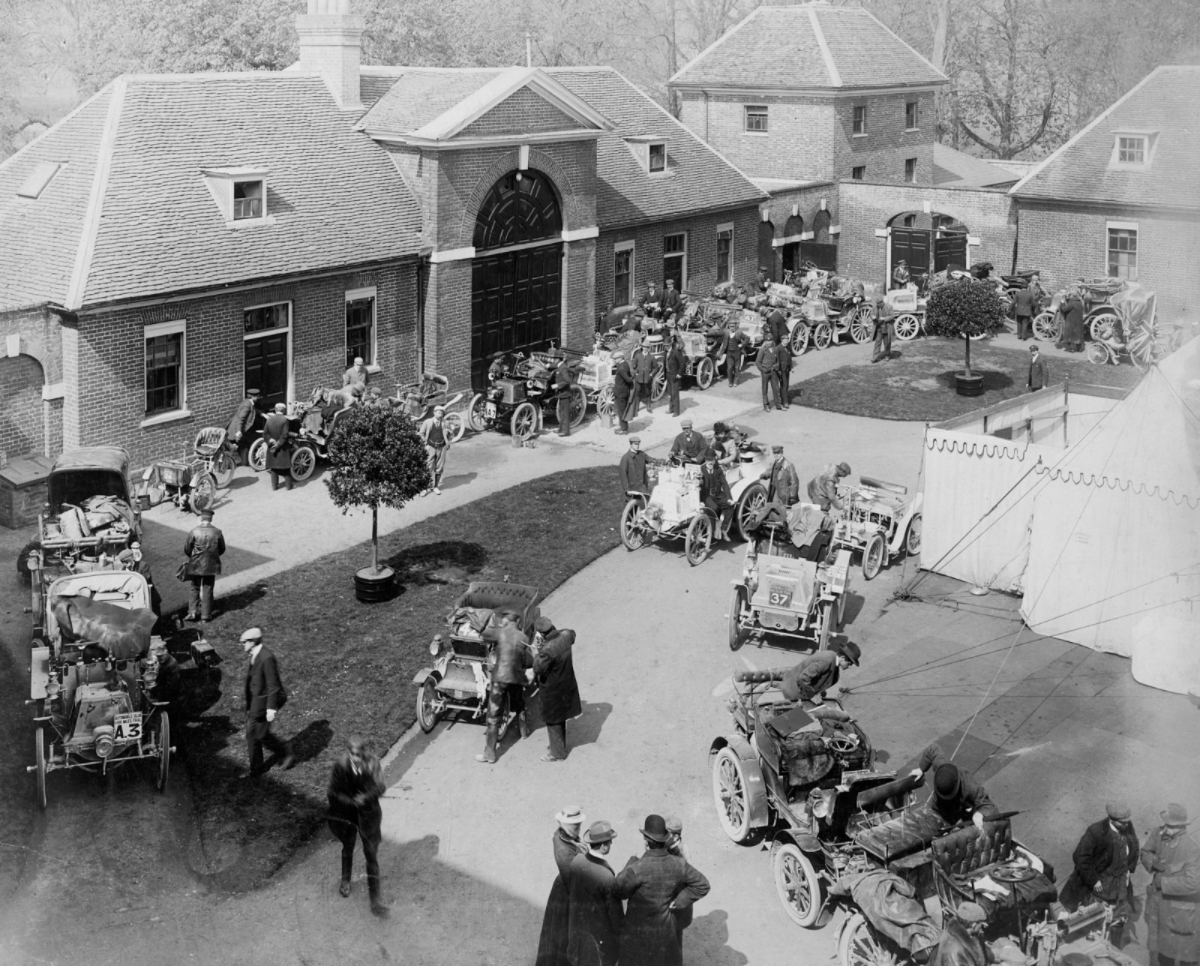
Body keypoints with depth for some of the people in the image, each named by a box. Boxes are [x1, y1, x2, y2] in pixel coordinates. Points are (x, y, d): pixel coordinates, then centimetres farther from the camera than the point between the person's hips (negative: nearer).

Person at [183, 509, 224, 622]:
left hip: (195, 565, -1)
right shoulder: (217, 532, -9)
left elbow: (186, 548, -6)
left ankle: (193, 612, 5)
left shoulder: (194, 532, -12)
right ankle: (206, 615, 11)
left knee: (195, 589, 15)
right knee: (208, 590, 10)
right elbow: (222, 549, 2)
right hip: (211, 566, 1)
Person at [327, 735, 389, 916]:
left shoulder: (372, 763, -20)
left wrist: (365, 797, -39)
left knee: (372, 855, 1)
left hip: (369, 814, -1)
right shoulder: (340, 766, -21)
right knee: (348, 848, 25)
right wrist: (353, 802, -24)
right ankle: (345, 880, 52)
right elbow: (334, 793, -13)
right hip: (347, 815, 1)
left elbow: (380, 787, -23)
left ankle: (375, 897, 9)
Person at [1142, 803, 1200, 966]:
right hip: (1157, 901, 6)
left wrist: (1163, 882, -24)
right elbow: (1145, 853, 7)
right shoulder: (1158, 834, -11)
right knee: (1157, 947, 22)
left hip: (1179, 906, -5)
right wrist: (1152, 862, -15)